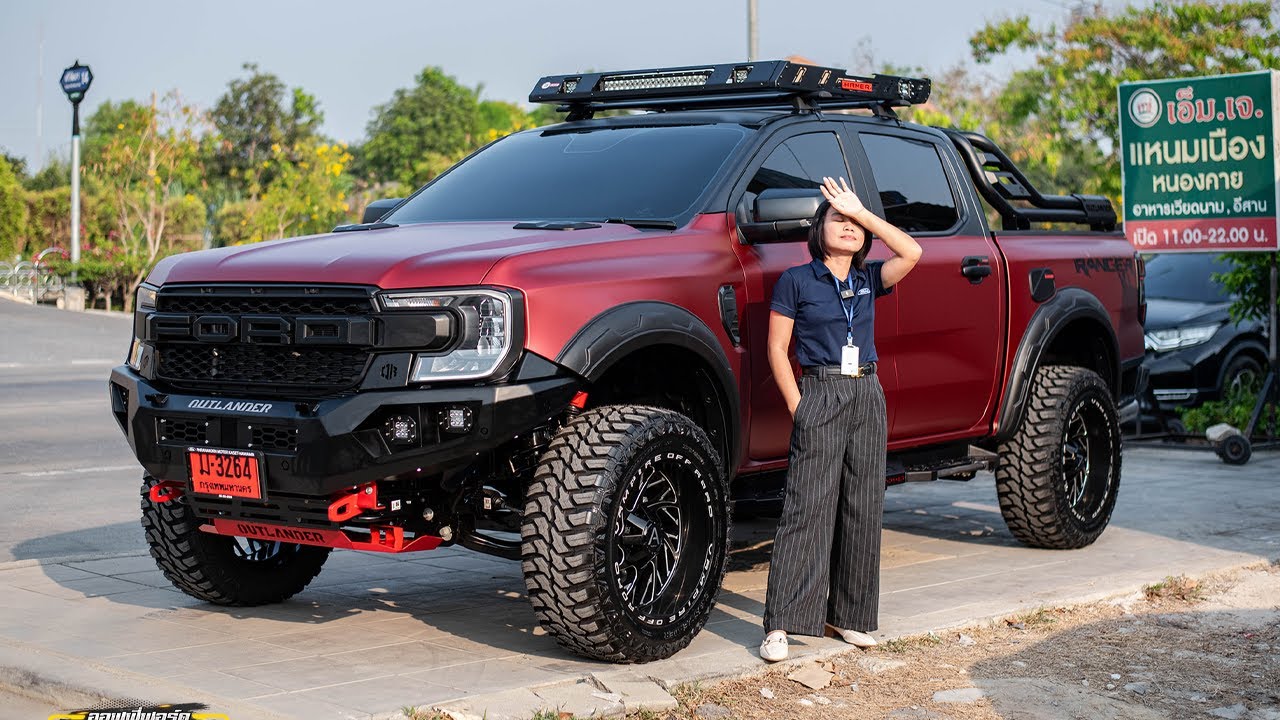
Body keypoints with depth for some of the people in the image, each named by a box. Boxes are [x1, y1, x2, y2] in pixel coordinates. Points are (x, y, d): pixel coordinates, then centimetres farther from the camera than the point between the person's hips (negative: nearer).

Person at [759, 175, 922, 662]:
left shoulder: (869, 281, 11)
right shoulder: (797, 281, 1)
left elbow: (911, 253, -5)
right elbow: (777, 348, 0)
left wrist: (861, 211, -4)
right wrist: (797, 406, -9)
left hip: (868, 397, 5)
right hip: (820, 396, -5)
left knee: (863, 509, 6)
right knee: (807, 509, -9)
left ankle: (847, 615, 15)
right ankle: (780, 626, -10)